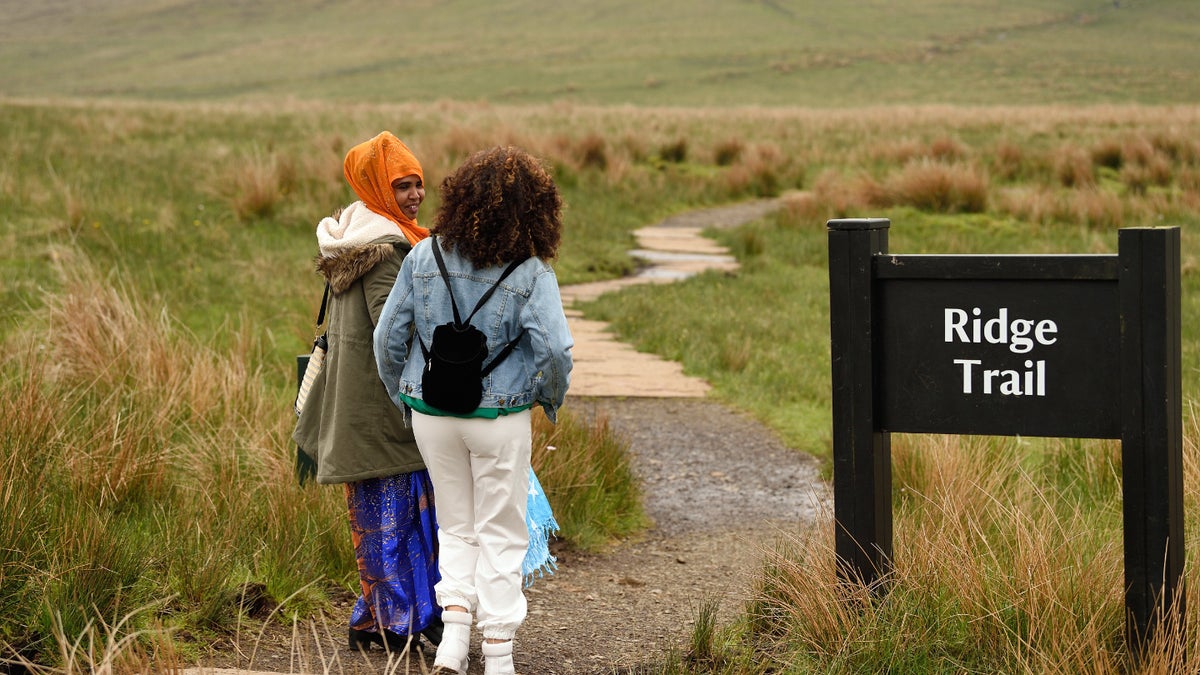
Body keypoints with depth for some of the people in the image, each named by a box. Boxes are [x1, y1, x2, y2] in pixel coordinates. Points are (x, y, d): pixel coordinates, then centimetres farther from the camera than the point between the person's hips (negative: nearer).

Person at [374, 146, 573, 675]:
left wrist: (403, 400, 13)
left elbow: (388, 338, -1)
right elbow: (555, 349, -20)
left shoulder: (424, 258, -4)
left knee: (456, 526, 19)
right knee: (500, 533, 9)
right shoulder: (531, 273, -13)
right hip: (501, 416, -3)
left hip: (431, 413, 3)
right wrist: (551, 400, 0)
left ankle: (454, 631, 5)